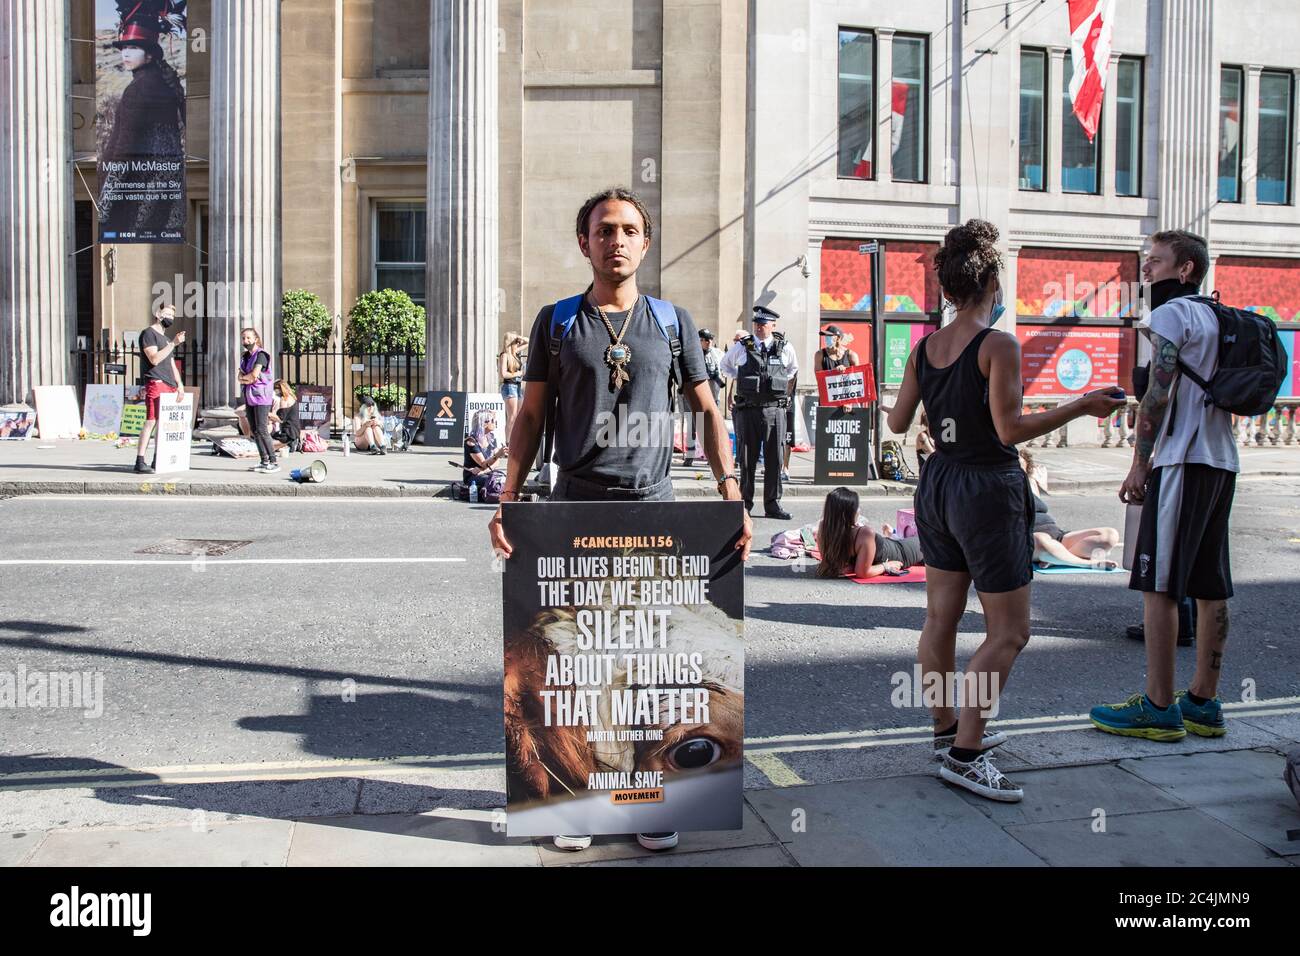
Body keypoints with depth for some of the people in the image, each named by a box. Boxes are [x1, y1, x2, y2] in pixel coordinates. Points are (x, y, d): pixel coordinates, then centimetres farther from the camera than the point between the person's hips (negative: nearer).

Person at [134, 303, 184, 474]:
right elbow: (154, 359, -13)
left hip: (170, 386, 9)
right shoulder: (148, 333, 0)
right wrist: (174, 343, -15)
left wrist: (179, 385, 13)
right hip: (155, 383, -8)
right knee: (150, 422, -13)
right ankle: (140, 462, -13)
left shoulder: (166, 338, 27)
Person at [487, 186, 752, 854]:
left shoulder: (672, 321, 8)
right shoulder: (556, 322, 6)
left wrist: (731, 493, -1)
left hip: (653, 505, 1)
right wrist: (506, 502, -1)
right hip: (575, 506, 0)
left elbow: (708, 411, 11)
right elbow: (532, 417, 8)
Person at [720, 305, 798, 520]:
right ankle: (745, 503, 14)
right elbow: (725, 365, 22)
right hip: (747, 409, 0)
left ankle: (772, 504, 9)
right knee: (747, 459, 4)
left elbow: (793, 369, 25)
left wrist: (782, 383, 13)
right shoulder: (741, 347, 3)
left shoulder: (785, 348, 4)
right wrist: (741, 379, 12)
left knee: (774, 459, 1)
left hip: (774, 409, 0)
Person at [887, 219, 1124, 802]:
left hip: (938, 486, 8)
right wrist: (1082, 405, -11)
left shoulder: (925, 348, 4)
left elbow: (898, 423, 8)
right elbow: (1010, 428, -20)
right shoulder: (998, 345, -15)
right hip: (987, 492, -7)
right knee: (1009, 633, 1)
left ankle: (947, 728, 30)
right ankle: (964, 754, 1)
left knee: (941, 619, 16)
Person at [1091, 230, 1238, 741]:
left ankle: (1158, 708, -4)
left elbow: (1157, 395, -13)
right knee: (1210, 587, 9)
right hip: (1222, 463, 9)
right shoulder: (1216, 320, 20)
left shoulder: (1171, 313, -5)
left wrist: (1140, 463, -9)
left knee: (1158, 584, -7)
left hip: (1183, 463, -9)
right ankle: (1203, 703, 15)